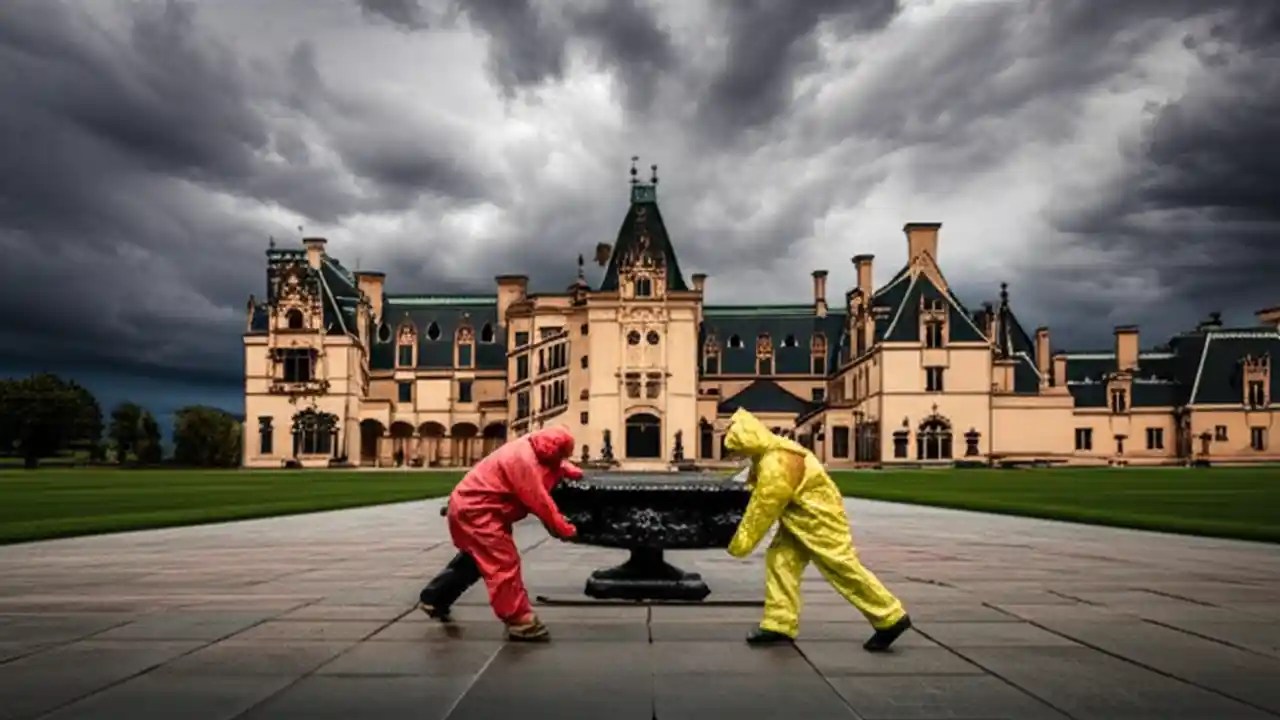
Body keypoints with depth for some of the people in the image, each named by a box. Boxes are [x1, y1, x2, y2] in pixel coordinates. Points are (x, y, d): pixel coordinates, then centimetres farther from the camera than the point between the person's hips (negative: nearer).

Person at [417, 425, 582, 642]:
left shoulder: (530, 448, 4)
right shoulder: (524, 461, -25)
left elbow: (551, 465, 23)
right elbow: (540, 502, -24)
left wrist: (569, 470, 3)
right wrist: (565, 529, -18)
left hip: (468, 506, 11)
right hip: (475, 511, -11)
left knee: (472, 560, 26)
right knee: (503, 563, -13)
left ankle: (433, 599, 40)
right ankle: (520, 622, -12)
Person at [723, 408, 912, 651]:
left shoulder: (777, 463, -28)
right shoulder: (769, 454, 5)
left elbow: (763, 508, -24)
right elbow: (760, 500, 16)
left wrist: (740, 544, -17)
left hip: (819, 518, -10)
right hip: (800, 520, 10)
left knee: (843, 569, -5)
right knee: (779, 561, 3)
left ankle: (891, 619, 6)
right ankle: (779, 625, 5)